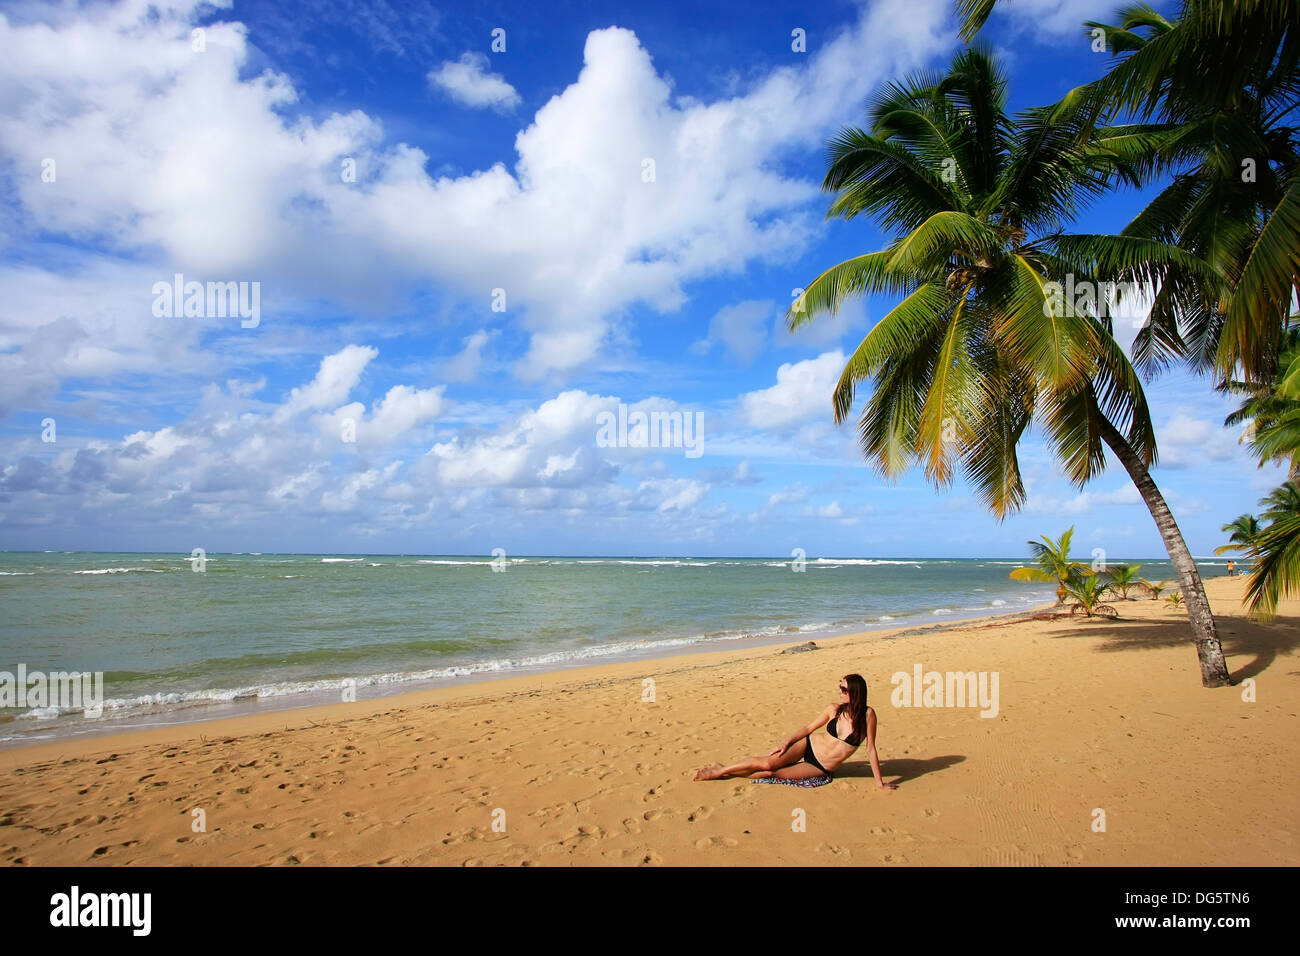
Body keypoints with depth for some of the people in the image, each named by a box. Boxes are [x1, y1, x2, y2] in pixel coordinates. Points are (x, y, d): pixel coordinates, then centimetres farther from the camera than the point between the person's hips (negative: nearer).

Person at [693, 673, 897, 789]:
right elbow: (809, 728, 3)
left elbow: (871, 749, -12)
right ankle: (721, 770, 0)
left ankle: (724, 773, 2)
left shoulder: (867, 715, -18)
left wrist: (879, 782, -10)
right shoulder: (834, 709, -8)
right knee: (768, 763, -19)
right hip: (809, 747, 2)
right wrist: (786, 743, -5)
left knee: (770, 773, -16)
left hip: (821, 769, -1)